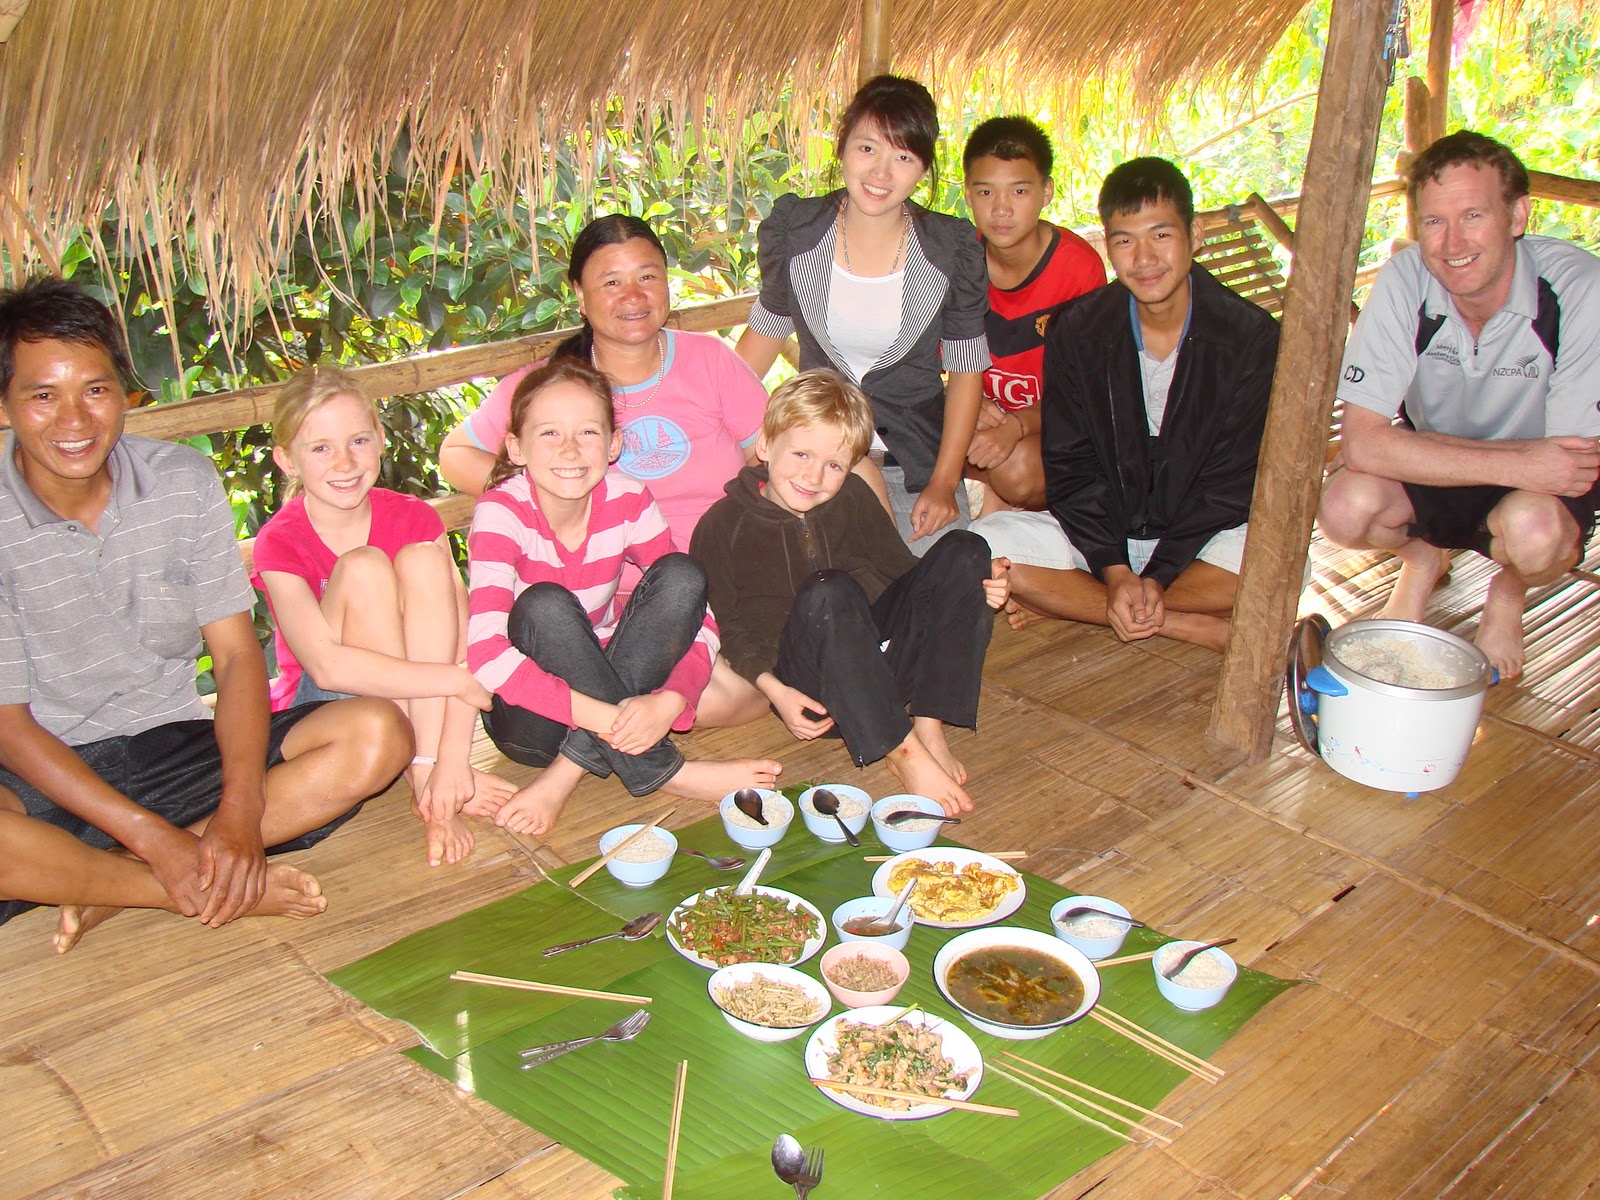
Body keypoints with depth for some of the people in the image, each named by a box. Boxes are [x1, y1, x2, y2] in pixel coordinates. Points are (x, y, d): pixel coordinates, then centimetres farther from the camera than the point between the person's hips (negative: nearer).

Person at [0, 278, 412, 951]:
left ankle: (110, 887, -22)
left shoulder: (184, 482, -3)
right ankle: (230, 889, -18)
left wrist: (240, 810, -20)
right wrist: (154, 837, -23)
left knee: (376, 735, -19)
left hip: (174, 745, 4)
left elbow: (237, 653, -3)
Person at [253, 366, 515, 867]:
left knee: (424, 559, -23)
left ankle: (434, 773, -27)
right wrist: (458, 682, -32)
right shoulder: (279, 543, -15)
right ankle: (424, 781, -22)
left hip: (415, 699, 2)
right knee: (362, 568, -27)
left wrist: (454, 755, -31)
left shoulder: (413, 519, -8)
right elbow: (326, 666, -29)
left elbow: (465, 642, -17)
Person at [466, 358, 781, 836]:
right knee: (544, 605, -31)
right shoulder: (502, 513, -20)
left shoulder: (628, 502, -10)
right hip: (532, 714, -3)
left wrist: (669, 700, -32)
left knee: (681, 574, -18)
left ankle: (566, 777, -25)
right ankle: (660, 771, -25)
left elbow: (701, 617, -11)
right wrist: (602, 716, -40)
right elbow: (486, 654, -32)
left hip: (602, 681, 4)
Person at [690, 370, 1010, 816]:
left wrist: (968, 588, 0)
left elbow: (899, 570, 17)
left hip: (881, 662, 5)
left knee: (963, 549, -12)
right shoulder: (723, 525, -2)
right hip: (809, 685, -5)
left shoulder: (854, 498, 10)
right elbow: (729, 626, -3)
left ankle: (928, 728, -20)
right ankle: (902, 752, -30)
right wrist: (774, 690, -18)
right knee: (828, 592, -36)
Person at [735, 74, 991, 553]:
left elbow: (967, 369, 0)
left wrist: (944, 484, -6)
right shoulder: (793, 230, -5)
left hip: (916, 459, 0)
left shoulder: (953, 249, -8)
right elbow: (767, 329, 11)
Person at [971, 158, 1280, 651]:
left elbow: (1233, 483, -12)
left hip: (1198, 536, -2)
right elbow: (1069, 466, -7)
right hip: (1098, 532, 2)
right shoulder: (1077, 331, -6)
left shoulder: (1252, 337, -11)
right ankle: (1196, 626, -22)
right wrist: (1114, 570, -21)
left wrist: (1158, 575, -21)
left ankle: (1065, 603, -20)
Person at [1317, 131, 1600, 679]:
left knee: (1533, 531, -36)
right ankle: (1421, 556, 10)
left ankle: (1509, 590, 4)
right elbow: (1361, 441, -28)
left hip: (1535, 486, -2)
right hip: (1434, 473, 2)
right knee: (1345, 507, -28)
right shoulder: (1403, 281, -22)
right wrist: (1515, 464, -33)